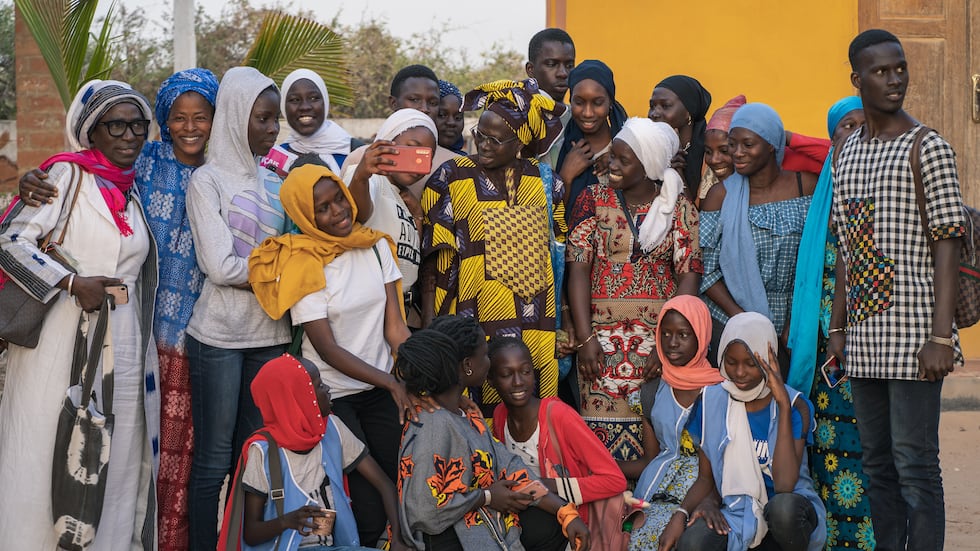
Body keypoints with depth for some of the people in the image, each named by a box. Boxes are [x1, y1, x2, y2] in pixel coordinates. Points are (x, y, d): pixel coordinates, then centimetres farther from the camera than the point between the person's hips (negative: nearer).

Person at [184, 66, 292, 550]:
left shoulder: (273, 183, 14)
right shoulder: (208, 180, -3)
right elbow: (220, 265, -12)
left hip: (269, 335, 6)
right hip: (219, 335, -6)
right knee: (213, 459, -2)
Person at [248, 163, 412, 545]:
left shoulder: (375, 246, 2)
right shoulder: (303, 266, -13)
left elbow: (394, 327, -2)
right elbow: (327, 348, -16)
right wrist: (393, 383, -20)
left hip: (380, 391, 5)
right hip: (331, 397, -5)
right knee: (368, 518, -8)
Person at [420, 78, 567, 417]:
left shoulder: (545, 182, 10)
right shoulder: (450, 179, 2)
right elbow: (433, 263, -1)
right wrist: (431, 328, -8)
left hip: (536, 330, 2)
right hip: (473, 325, -2)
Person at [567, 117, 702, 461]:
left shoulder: (678, 207, 5)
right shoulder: (594, 200, 5)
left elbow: (689, 275, -1)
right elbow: (578, 269, -1)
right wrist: (585, 339, -11)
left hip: (659, 333, 0)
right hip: (603, 335, 0)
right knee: (602, 431, -8)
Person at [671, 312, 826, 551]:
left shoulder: (794, 406, -8)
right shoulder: (712, 402, 0)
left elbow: (784, 485, -21)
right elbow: (705, 476, 10)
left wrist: (783, 405, -21)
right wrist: (708, 502, -16)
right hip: (734, 515, 1)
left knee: (784, 506, -38)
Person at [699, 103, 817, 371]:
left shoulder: (806, 187, 0)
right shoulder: (720, 196, -2)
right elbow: (705, 271, -3)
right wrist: (742, 320, -10)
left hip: (789, 323, 1)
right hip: (729, 323, -1)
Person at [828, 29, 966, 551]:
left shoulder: (928, 148, -5)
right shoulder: (847, 153, 14)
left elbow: (947, 246, -10)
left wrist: (941, 337, -16)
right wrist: (838, 328, 13)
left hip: (913, 335, -6)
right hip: (864, 339, 6)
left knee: (915, 466, -6)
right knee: (877, 463, 10)